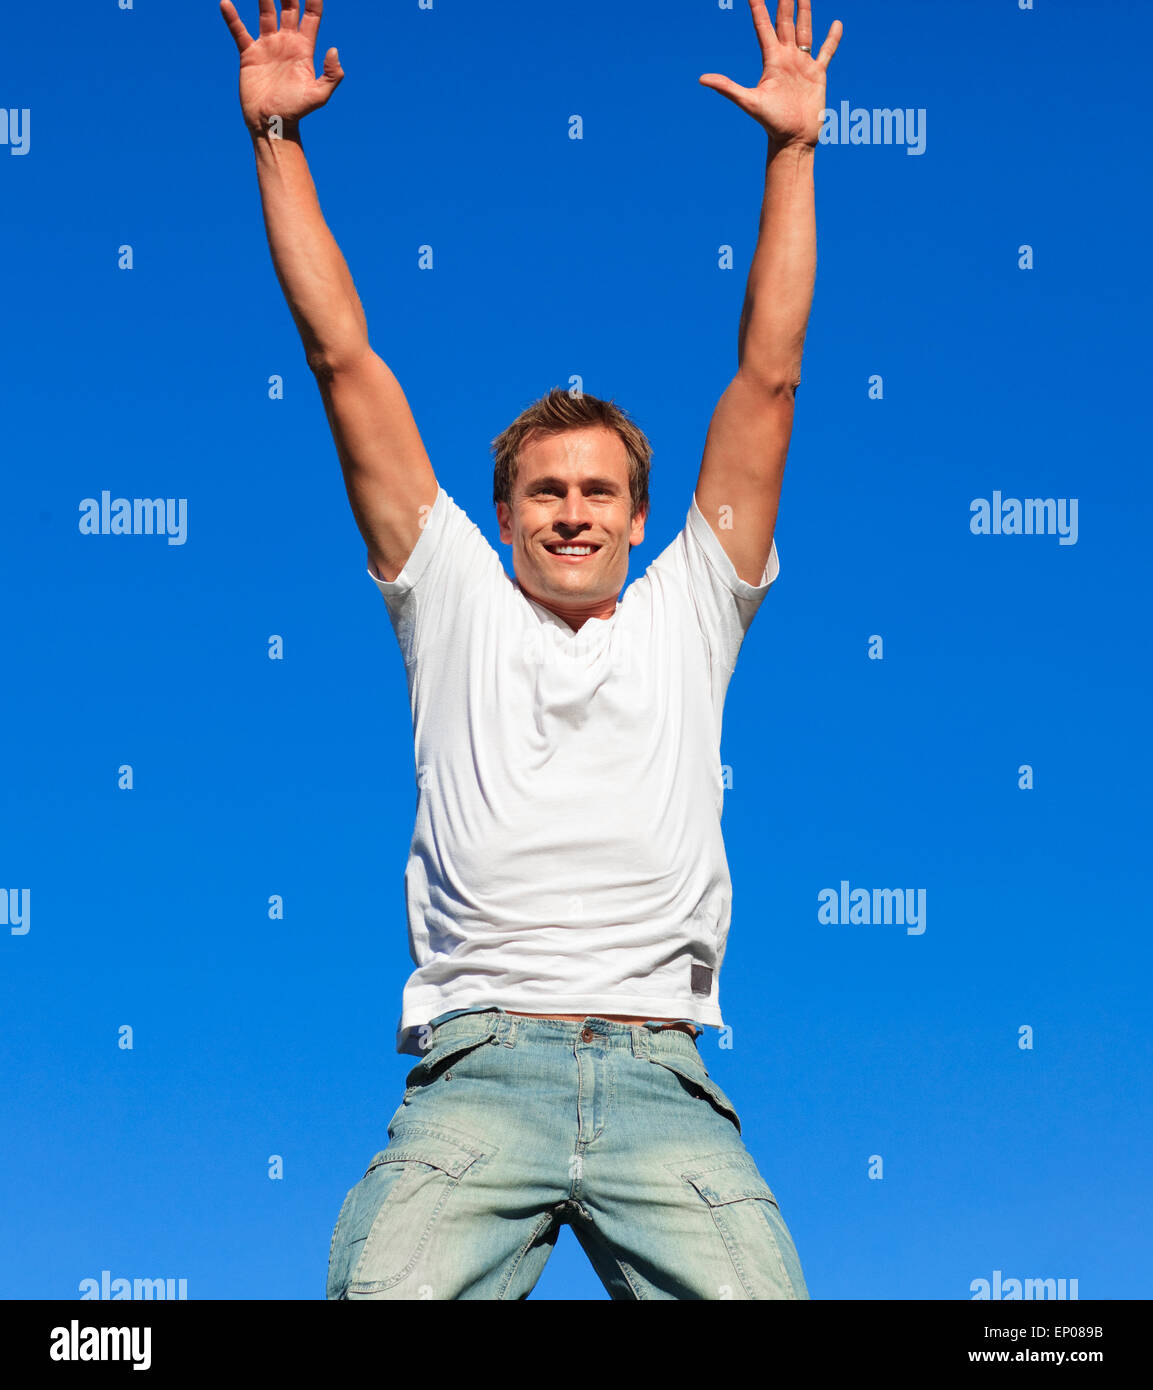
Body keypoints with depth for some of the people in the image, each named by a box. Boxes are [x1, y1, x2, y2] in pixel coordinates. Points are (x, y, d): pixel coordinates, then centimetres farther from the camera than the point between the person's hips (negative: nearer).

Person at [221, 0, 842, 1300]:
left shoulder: (687, 616, 19)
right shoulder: (454, 602, 18)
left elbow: (768, 377, 16)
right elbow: (343, 360, 17)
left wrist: (792, 149, 15)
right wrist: (274, 137, 16)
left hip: (661, 1082, 1)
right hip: (478, 1069, -1)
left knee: (760, 1293, -23)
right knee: (386, 1292, -28)